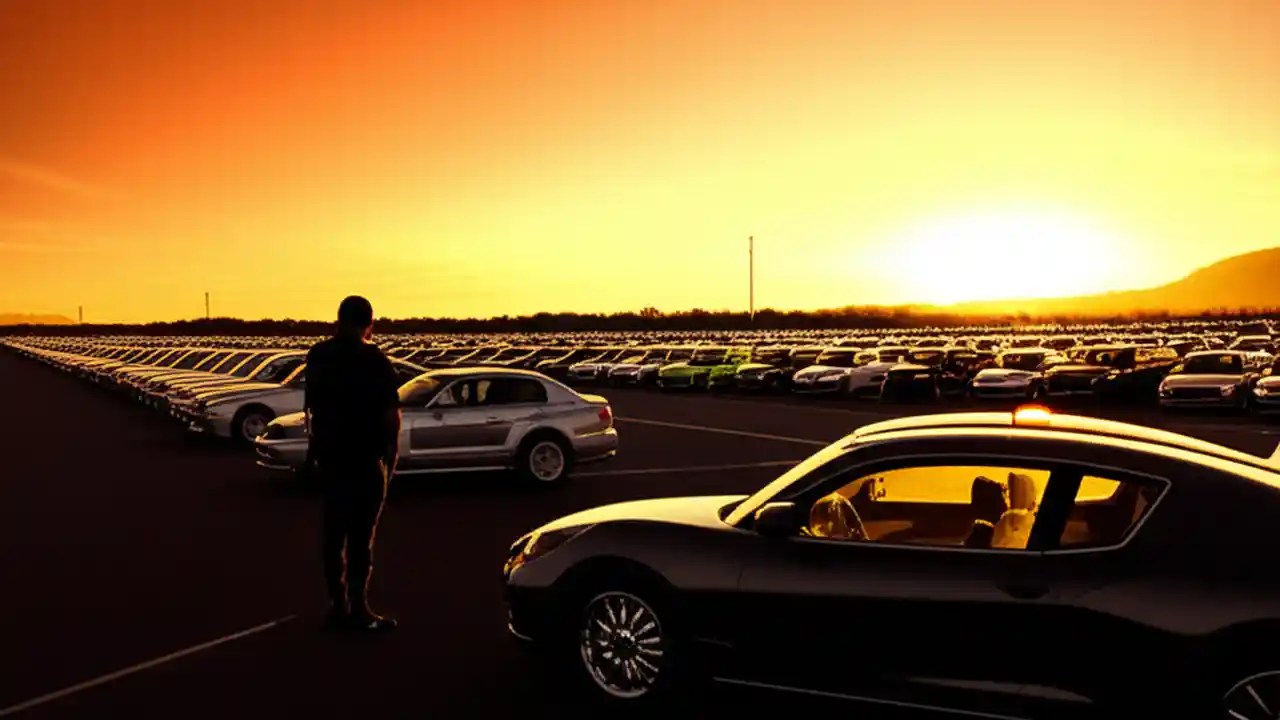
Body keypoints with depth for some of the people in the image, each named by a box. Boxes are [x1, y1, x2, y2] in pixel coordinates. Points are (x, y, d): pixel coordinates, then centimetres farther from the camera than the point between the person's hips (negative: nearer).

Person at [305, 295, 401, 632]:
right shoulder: (373, 360, -13)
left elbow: (313, 407, 6)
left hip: (329, 456, 6)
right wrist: (391, 453, 0)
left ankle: (338, 606, 19)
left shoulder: (317, 356, 4)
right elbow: (391, 413, -12)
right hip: (365, 458, -5)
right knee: (361, 535, 0)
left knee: (334, 533, 13)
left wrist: (317, 449, 11)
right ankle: (357, 610, 4)